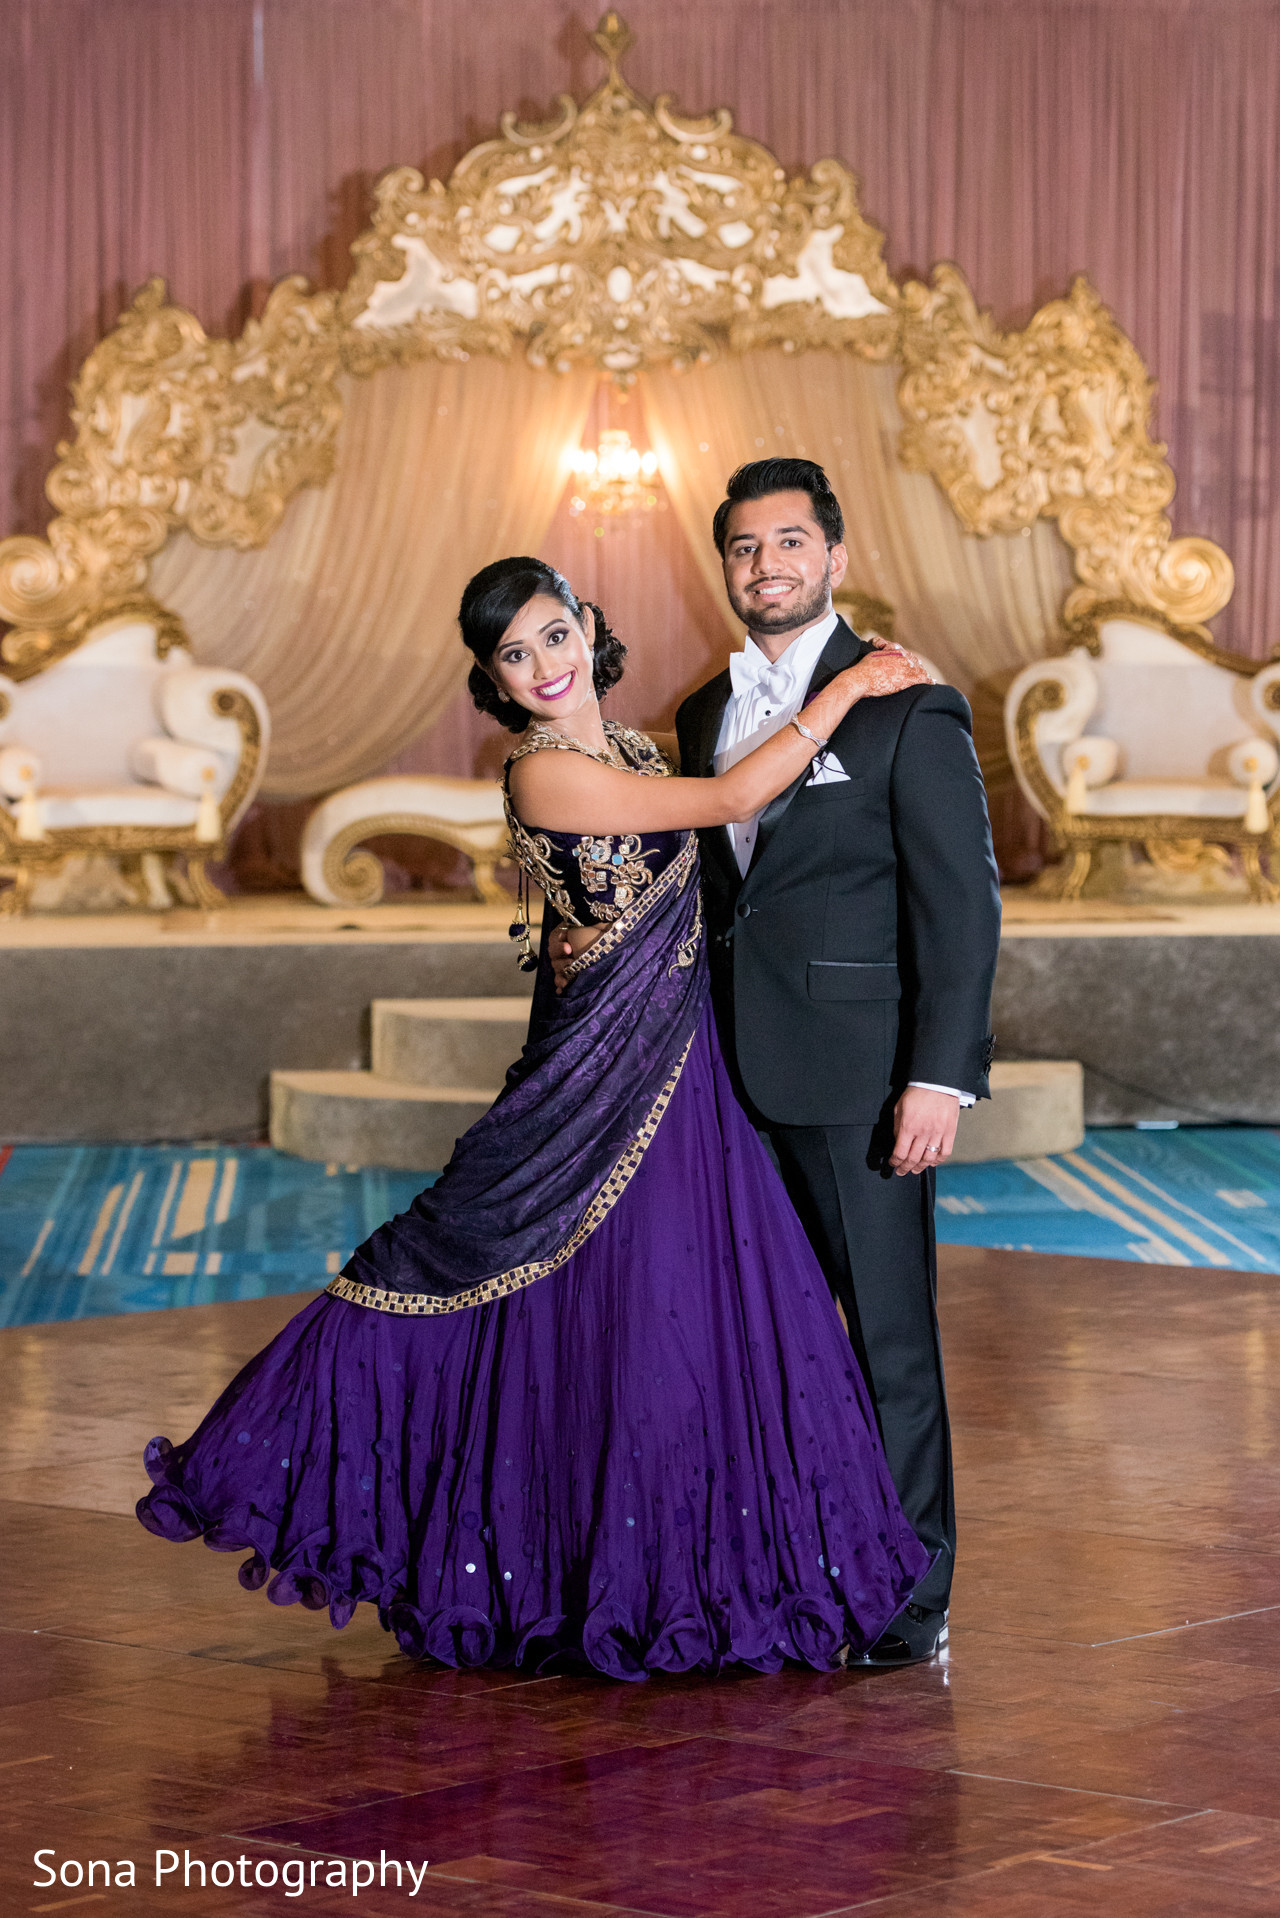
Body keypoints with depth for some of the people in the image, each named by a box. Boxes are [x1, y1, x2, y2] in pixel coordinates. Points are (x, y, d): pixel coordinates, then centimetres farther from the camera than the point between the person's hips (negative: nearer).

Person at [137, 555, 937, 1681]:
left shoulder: (627, 754, 12)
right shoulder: (547, 773, -14)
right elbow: (731, 801, -16)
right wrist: (843, 692, -10)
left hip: (679, 1071, 8)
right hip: (610, 1078, -8)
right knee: (618, 1321, -3)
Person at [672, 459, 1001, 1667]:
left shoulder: (907, 711, -6)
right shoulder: (707, 716, 14)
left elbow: (962, 903, -9)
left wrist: (942, 1076, -15)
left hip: (857, 1077, -6)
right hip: (736, 1078, 6)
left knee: (889, 1335, 0)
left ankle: (910, 1599, 6)